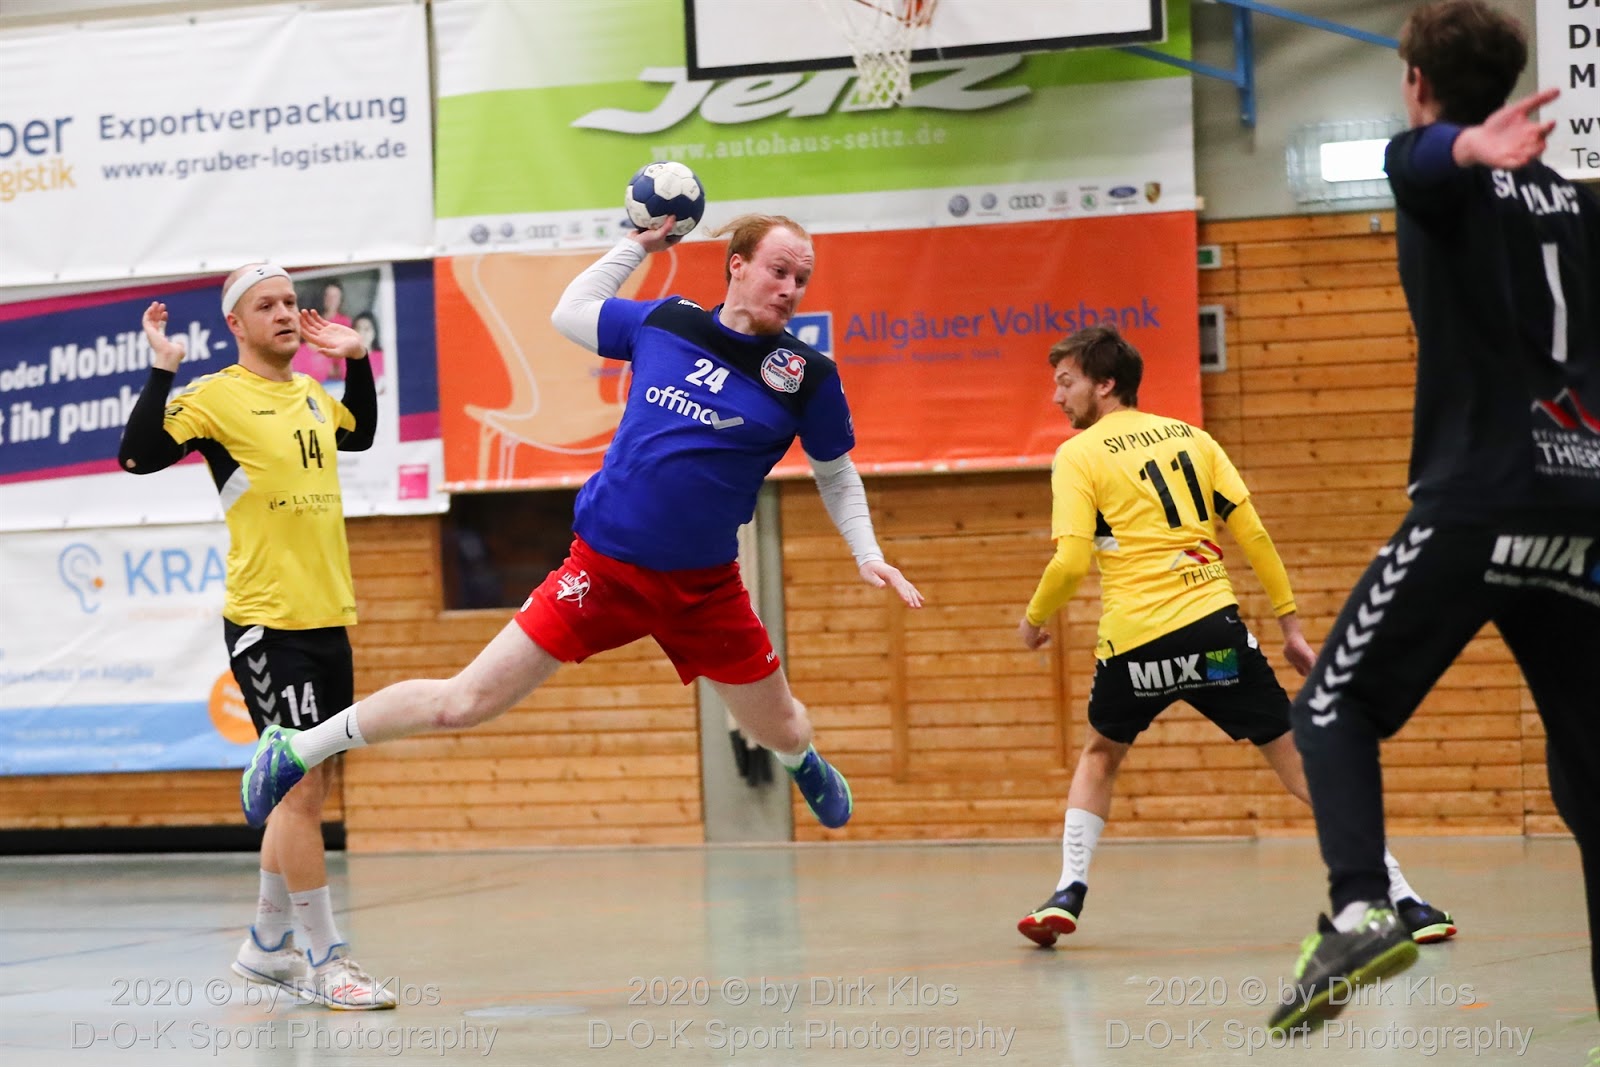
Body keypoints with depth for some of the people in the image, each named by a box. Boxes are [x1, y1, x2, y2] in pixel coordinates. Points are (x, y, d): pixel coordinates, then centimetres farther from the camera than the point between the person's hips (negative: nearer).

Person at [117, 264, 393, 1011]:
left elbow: (359, 434, 34)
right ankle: (326, 963, -5)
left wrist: (355, 360, 23)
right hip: (266, 623, -8)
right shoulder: (216, 397, -8)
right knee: (302, 789, -9)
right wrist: (162, 370, -21)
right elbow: (138, 454, -19)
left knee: (302, 789, 14)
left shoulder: (310, 395, 13)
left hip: (327, 616, 8)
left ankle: (267, 945, 27)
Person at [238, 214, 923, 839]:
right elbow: (569, 313, 17)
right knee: (464, 703, -6)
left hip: (704, 587, 1)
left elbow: (837, 474, 10)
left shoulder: (807, 375, -6)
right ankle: (297, 749, 10)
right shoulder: (665, 323, -3)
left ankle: (804, 762, 53)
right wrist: (637, 245, 17)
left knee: (780, 728, 13)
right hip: (604, 570, -1)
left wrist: (867, 555, 0)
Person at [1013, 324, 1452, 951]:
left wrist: (1035, 618, 11)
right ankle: (1397, 895, -1)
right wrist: (1290, 623, 14)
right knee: (1298, 759, 5)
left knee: (1100, 752, 26)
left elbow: (1072, 561, -7)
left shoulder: (1078, 456, 4)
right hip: (1212, 623, 2)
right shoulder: (1189, 437, 15)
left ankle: (1069, 889, 14)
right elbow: (1252, 533, 10)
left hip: (1134, 640, -2)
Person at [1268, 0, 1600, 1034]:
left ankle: (1359, 910, -20)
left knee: (1336, 707, 3)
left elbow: (1428, 157, -26)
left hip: (1475, 508, -5)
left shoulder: (1442, 180, 0)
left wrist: (1466, 150, -48)